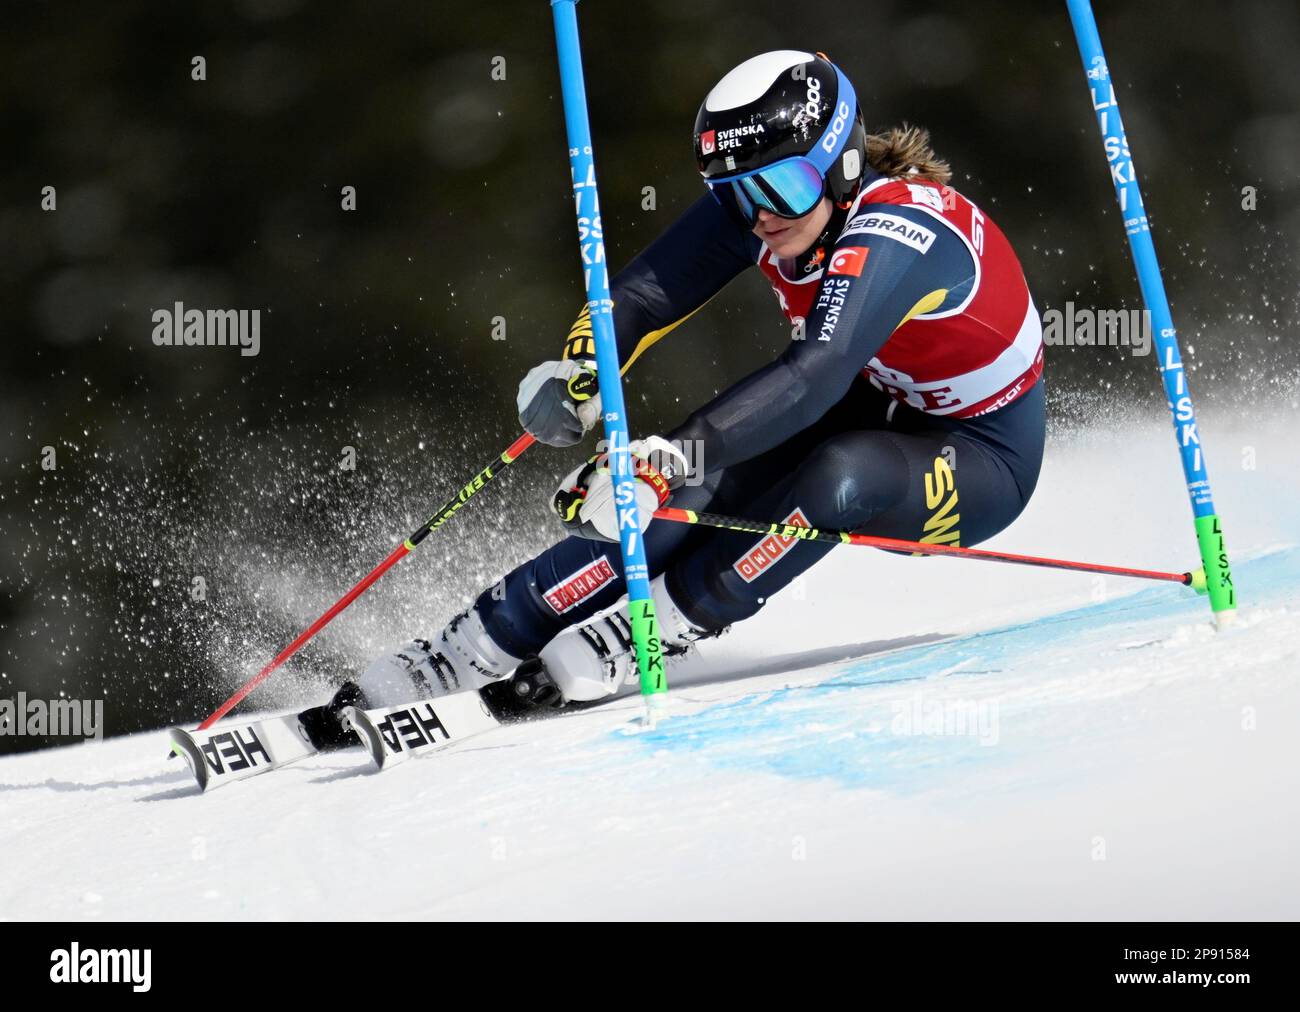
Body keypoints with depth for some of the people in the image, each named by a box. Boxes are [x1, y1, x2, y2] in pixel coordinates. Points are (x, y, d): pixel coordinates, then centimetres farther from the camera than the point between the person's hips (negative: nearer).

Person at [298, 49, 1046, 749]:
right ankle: (465, 657, -17)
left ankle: (610, 653, -26)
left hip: (981, 460, -6)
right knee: (697, 493, -19)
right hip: (875, 411, 6)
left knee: (837, 476, -37)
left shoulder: (893, 230, -34)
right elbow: (648, 290, -14)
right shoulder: (756, 203, -12)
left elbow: (814, 376, -48)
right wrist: (576, 374, -37)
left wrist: (672, 458, -59)